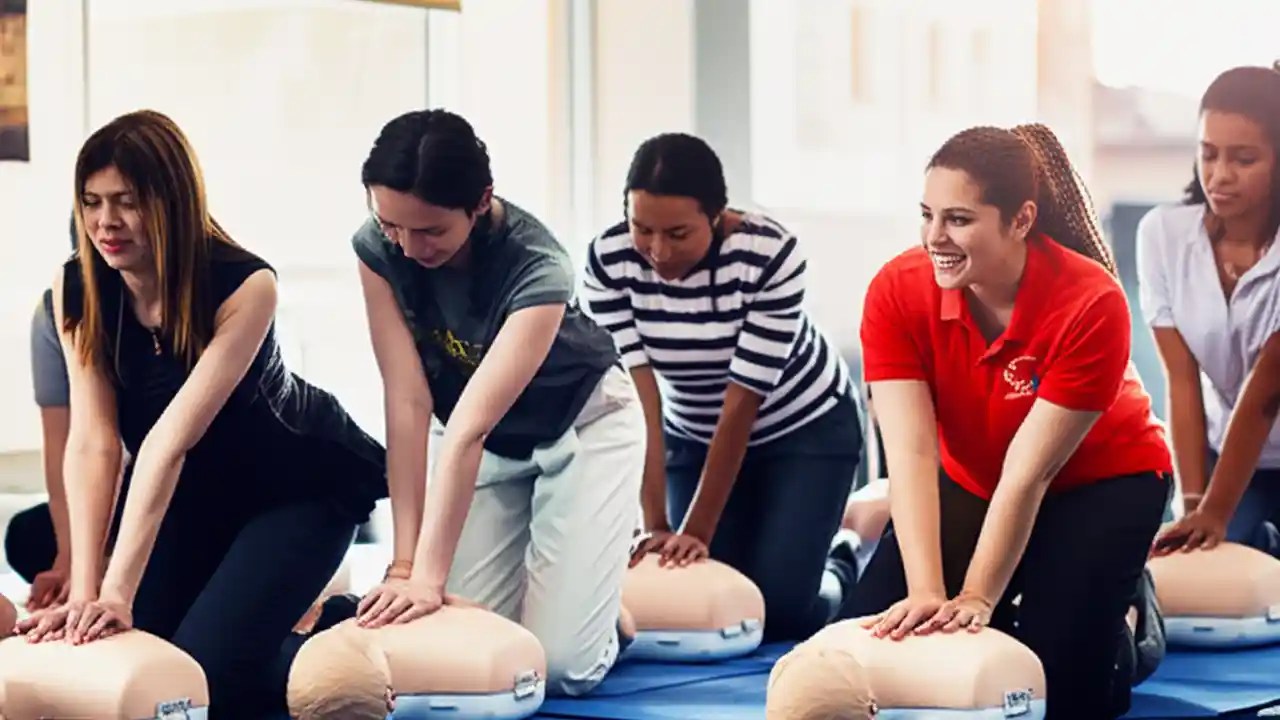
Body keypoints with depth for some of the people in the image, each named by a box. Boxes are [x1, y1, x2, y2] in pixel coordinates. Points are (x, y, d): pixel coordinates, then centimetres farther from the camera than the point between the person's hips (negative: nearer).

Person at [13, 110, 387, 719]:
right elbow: (91, 441, -21)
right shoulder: (76, 288, -16)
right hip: (196, 489, 6)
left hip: (297, 487, -5)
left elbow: (171, 437, -37)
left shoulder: (245, 286, -30)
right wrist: (84, 589, -32)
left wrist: (118, 591, -42)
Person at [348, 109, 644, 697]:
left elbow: (469, 428, -41)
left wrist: (428, 575, -46)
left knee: (561, 668, -14)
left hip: (581, 427, -4)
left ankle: (601, 597, 19)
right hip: (487, 444, 4)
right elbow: (408, 405, -24)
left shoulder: (536, 267, -34)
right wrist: (404, 562, -29)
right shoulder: (377, 250, -22)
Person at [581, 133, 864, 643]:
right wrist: (655, 524, -30)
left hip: (806, 429, -3)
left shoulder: (770, 254, -32)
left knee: (777, 608, -13)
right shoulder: (608, 261, -23)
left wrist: (698, 530, -28)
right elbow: (639, 397, -24)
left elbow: (743, 402, -28)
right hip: (694, 437, 4)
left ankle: (842, 574, 21)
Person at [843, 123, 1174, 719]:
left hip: (1100, 482, -3)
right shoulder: (896, 292, -23)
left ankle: (1125, 620, 15)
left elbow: (1029, 472, -30)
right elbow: (911, 453, -29)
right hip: (970, 484, 4)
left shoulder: (1091, 304, -32)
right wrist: (925, 591, -40)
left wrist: (976, 598, -35)